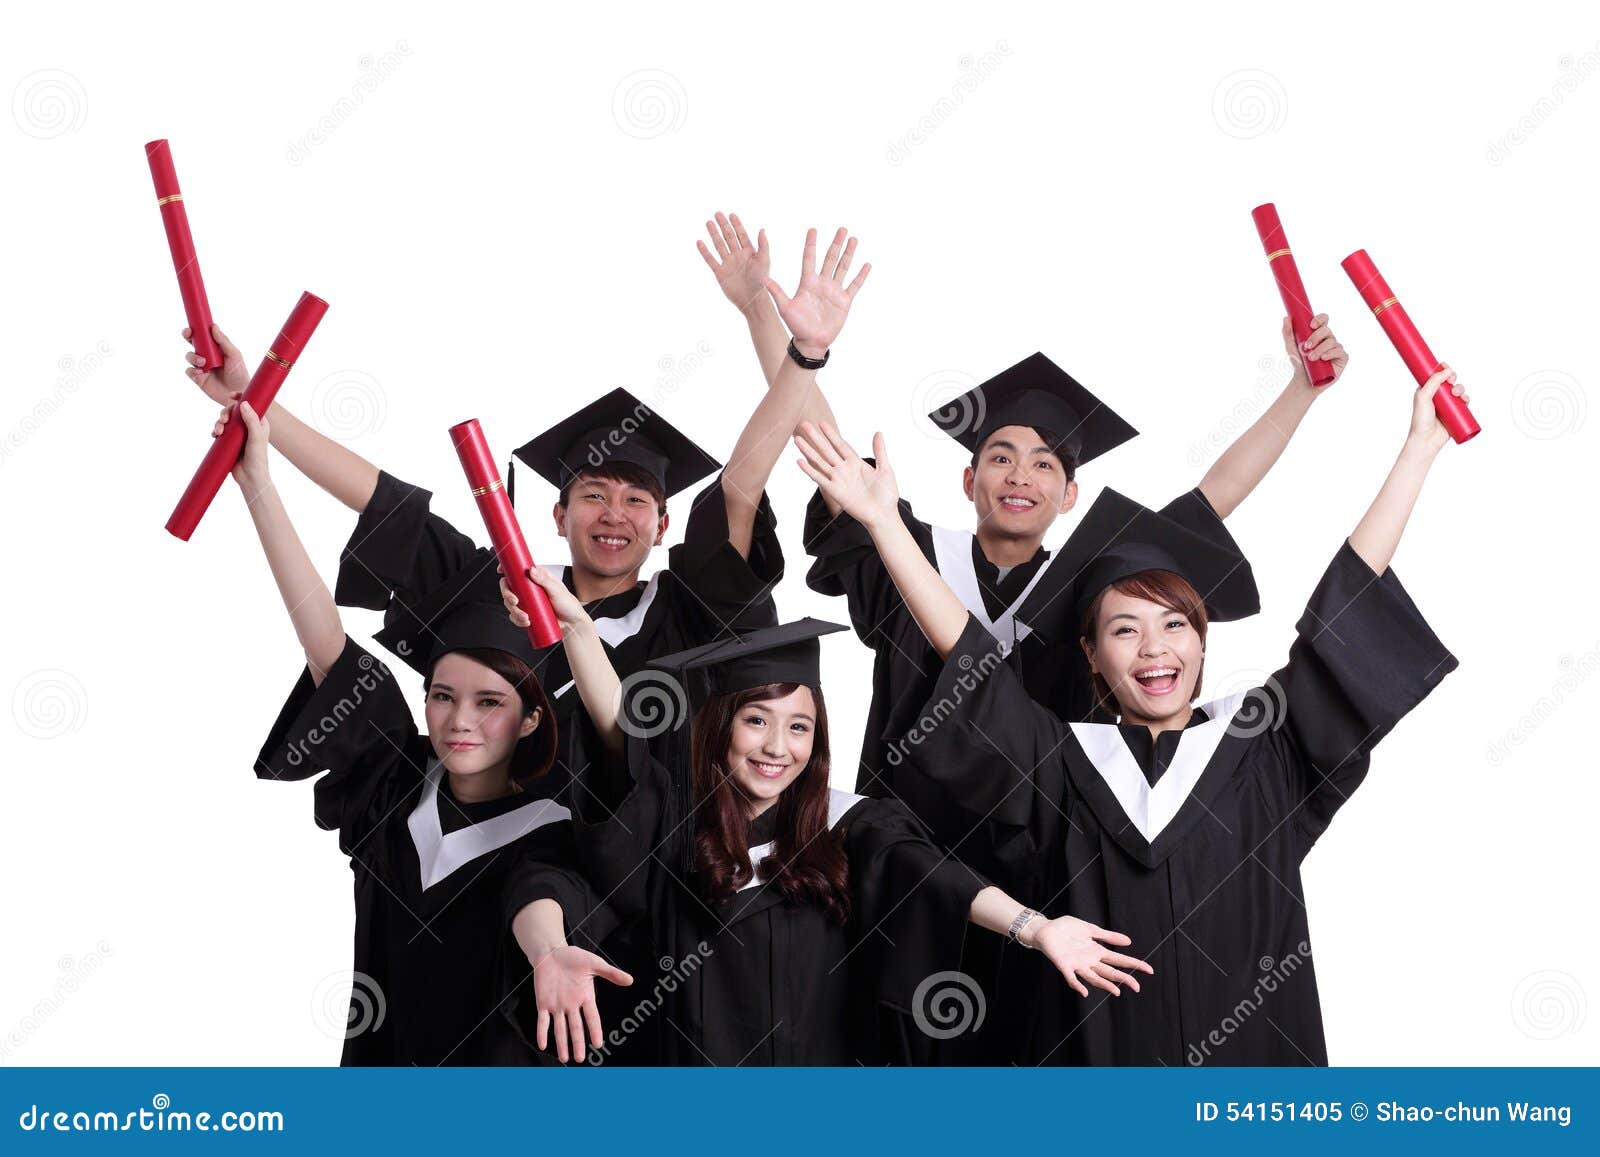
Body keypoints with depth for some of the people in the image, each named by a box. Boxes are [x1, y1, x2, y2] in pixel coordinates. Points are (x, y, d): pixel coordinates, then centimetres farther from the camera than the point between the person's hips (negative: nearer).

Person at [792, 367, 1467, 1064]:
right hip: (1096, 1052, -1)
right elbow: (967, 657, -6)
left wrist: (1419, 445, 0)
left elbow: (1342, 607, 1)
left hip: (1254, 1049, 1)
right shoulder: (1064, 766, 1)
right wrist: (884, 520, -14)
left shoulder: (1258, 744, 3)